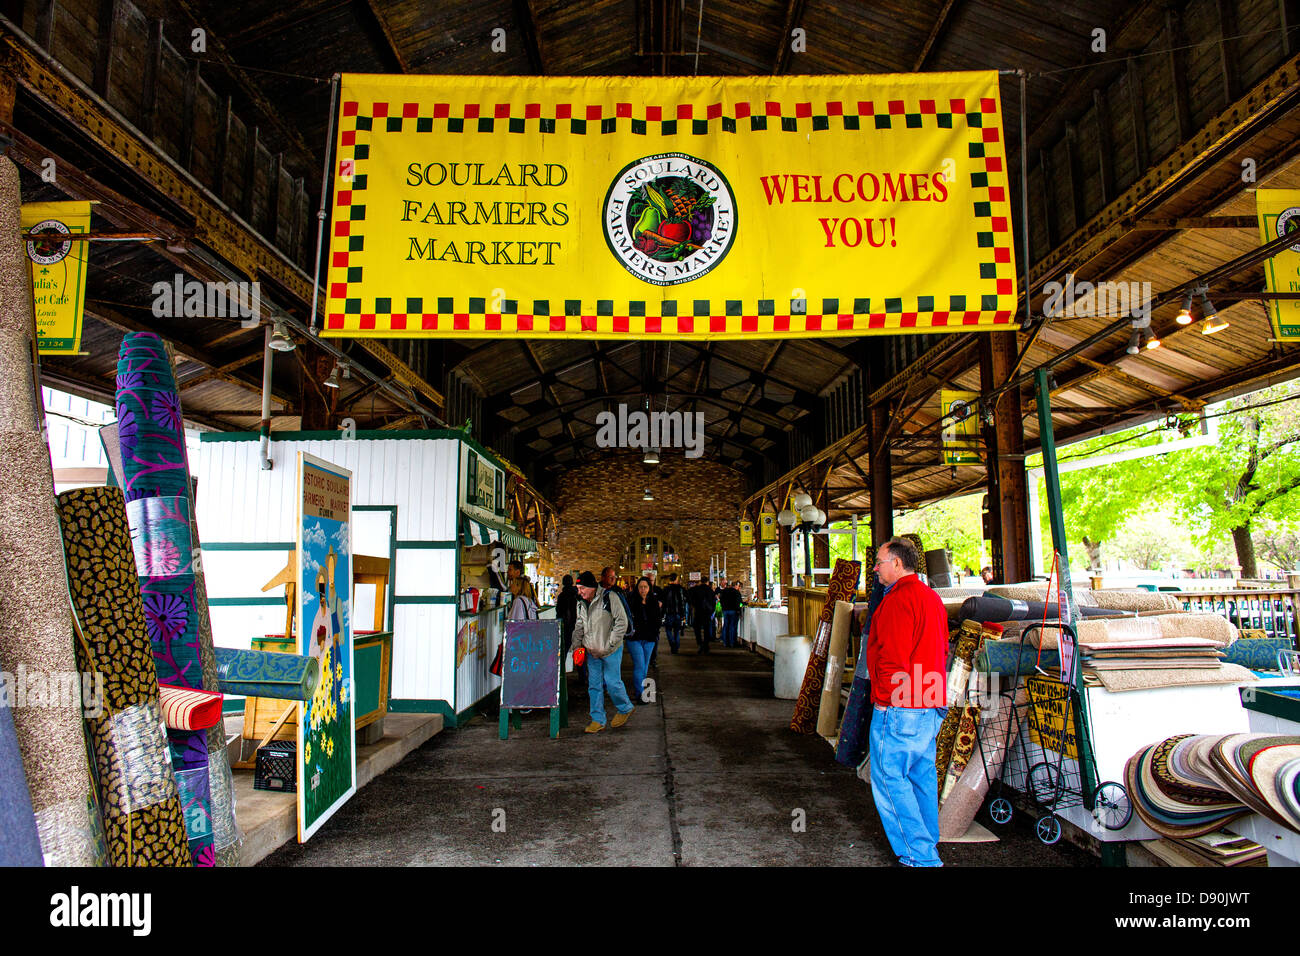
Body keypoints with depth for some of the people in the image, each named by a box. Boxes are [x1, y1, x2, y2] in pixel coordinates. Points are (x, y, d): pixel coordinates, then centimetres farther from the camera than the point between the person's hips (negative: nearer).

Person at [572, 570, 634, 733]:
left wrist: (610, 644, -15)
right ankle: (598, 720, 17)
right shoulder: (582, 604, 7)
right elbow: (579, 627, 18)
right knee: (594, 685, 7)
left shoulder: (609, 598, -15)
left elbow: (622, 622, -14)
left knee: (612, 682, -2)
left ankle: (625, 708, 25)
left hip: (611, 652, -6)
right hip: (592, 652, 6)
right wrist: (577, 646, 6)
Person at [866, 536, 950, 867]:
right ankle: (928, 845, 28)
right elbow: (941, 650, 20)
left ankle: (919, 856, -1)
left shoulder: (899, 599, -17)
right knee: (922, 773, 17)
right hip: (931, 705, 10)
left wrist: (883, 699, -13)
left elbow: (893, 657, -22)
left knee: (889, 777, -3)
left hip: (899, 707, -10)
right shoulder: (931, 597, 14)